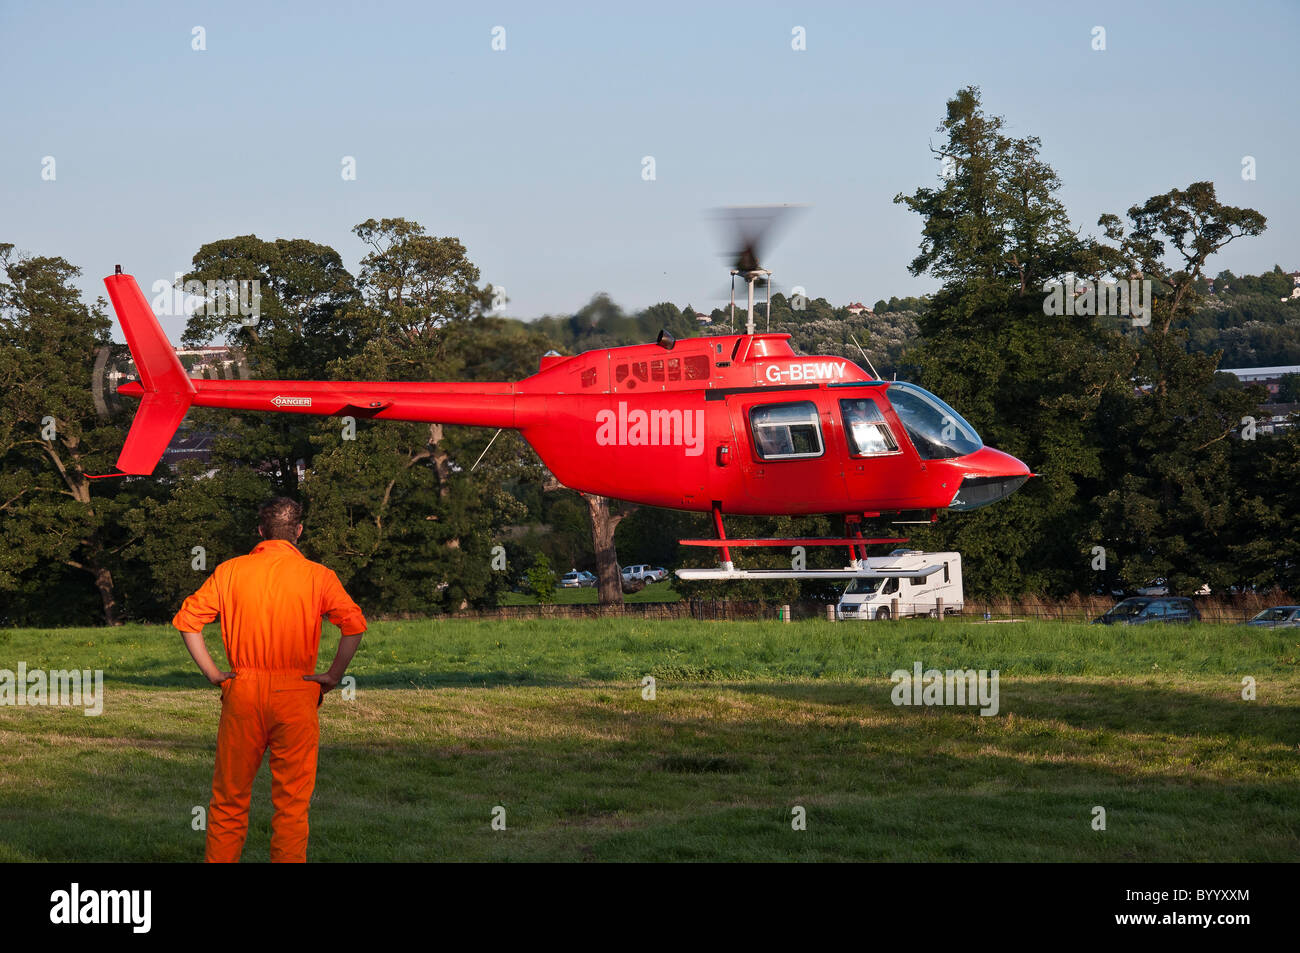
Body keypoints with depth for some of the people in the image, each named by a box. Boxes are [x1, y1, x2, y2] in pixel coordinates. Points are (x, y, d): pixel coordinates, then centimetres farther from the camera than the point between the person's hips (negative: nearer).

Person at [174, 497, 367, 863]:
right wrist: (334, 675, -4)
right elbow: (354, 624, -13)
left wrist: (212, 673, 4)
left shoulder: (230, 570, 4)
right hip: (296, 695, -1)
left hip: (242, 694, 1)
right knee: (292, 801, 4)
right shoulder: (317, 575, -1)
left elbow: (187, 619, 1)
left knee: (230, 797, 11)